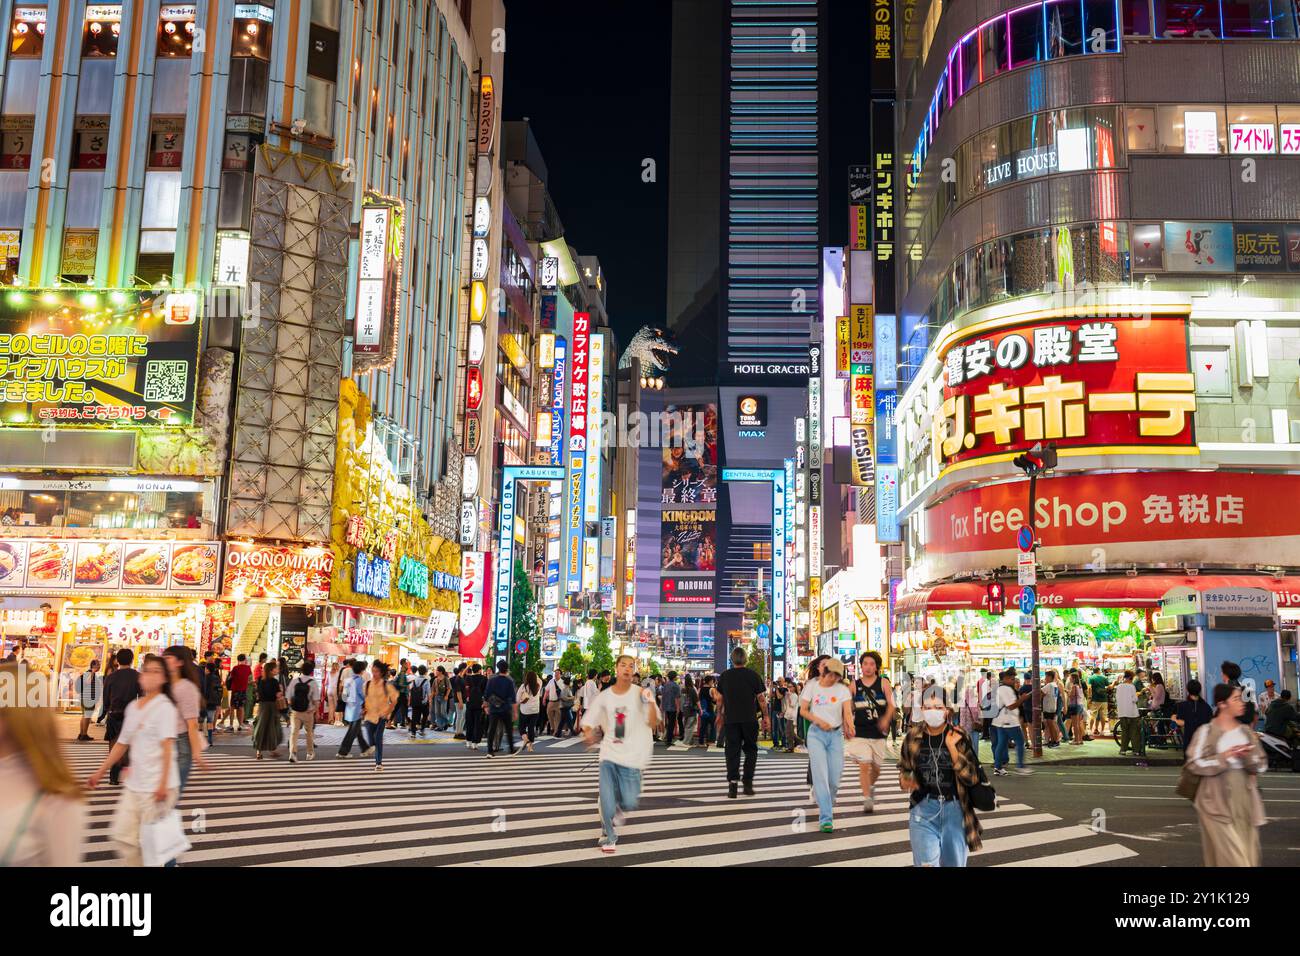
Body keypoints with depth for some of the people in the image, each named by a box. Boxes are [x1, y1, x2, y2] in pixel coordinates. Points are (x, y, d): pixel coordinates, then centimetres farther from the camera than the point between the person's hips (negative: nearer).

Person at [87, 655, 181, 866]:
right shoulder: (132, 707, 12)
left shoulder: (165, 707, -9)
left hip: (158, 786, -7)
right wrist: (100, 772, 20)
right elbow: (122, 744, 21)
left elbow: (167, 746, -17)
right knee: (121, 835, 5)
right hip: (134, 784, 7)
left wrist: (163, 783, -25)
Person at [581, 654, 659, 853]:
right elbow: (587, 722, 9)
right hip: (609, 754, 1)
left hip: (632, 756, -1)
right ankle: (609, 836, 21)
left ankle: (619, 809, 36)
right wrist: (588, 734, -12)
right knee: (607, 802, -6)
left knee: (629, 803, -2)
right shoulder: (604, 696, 2)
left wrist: (650, 702, -26)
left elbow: (653, 723, -12)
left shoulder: (640, 694, -6)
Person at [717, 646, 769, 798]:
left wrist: (721, 715, 22)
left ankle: (732, 785, -3)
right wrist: (765, 716, 4)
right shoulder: (753, 675, -4)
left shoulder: (724, 676, 3)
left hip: (730, 719, 1)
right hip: (750, 719, -1)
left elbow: (720, 699, 10)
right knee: (751, 750, 12)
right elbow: (761, 698, -4)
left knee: (732, 751, 4)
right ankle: (748, 783, 6)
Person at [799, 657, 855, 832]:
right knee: (820, 776, -12)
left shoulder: (843, 689, 2)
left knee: (835, 778, 1)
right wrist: (819, 721, -14)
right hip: (816, 734, -1)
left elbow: (847, 711, -12)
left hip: (836, 734, 1)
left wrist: (850, 726, -32)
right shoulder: (812, 686, 2)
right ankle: (826, 818, -13)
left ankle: (826, 805, 33)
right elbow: (803, 710, 3)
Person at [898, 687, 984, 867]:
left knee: (954, 863, 12)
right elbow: (904, 769, 17)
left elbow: (972, 778, -13)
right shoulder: (913, 737, -1)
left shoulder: (959, 737, -6)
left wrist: (952, 748, -20)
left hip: (954, 810, 0)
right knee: (926, 863, -7)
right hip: (923, 810, 0)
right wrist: (905, 780, -5)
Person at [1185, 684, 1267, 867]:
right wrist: (1223, 757, -16)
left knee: (1248, 854, 9)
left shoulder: (1246, 731, 9)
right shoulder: (1207, 732, -5)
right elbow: (1194, 764, -11)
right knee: (1228, 854, -7)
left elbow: (1261, 766, 8)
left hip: (1244, 800, 5)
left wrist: (1248, 757, -12)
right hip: (1218, 801, -5)